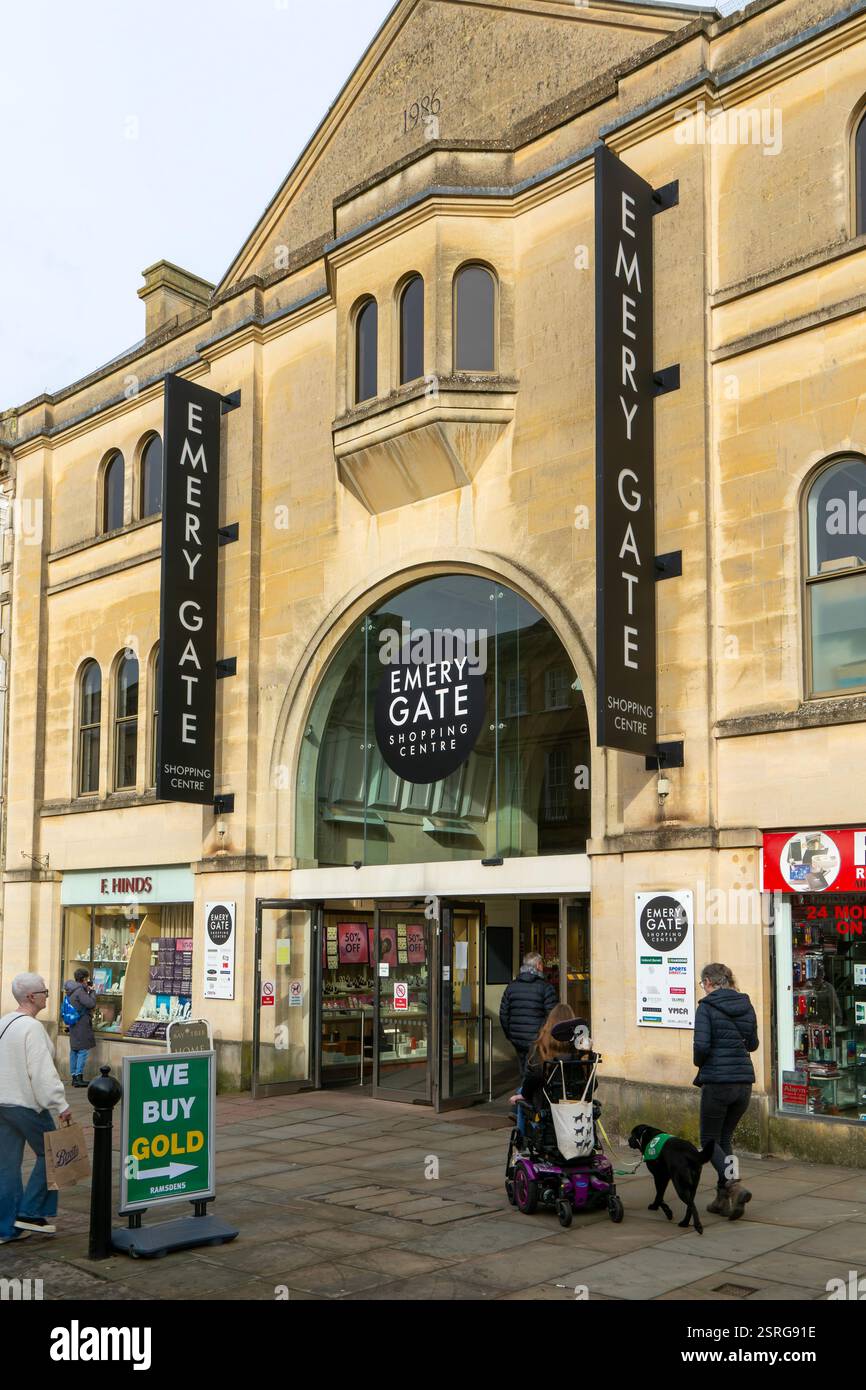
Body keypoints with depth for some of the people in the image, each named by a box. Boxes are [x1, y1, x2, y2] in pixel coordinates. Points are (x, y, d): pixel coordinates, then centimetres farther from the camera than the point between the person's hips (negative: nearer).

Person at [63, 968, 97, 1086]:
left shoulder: (70, 991, 12)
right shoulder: (80, 991, -17)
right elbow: (91, 1004, -21)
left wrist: (88, 991, 10)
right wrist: (92, 991, -6)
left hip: (73, 1025, 10)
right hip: (81, 1025, -9)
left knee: (74, 1050, 11)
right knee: (82, 1050, -6)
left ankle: (74, 1076, 15)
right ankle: (79, 1077, -9)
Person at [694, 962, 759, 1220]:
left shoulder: (707, 1007, -10)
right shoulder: (746, 1005, 8)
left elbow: (701, 1045, -18)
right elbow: (752, 1044, 17)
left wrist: (699, 1063, 2)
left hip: (718, 1082, -6)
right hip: (744, 1081, 6)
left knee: (710, 1140, 7)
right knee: (725, 1138, 18)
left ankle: (734, 1185, -15)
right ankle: (723, 1198, 17)